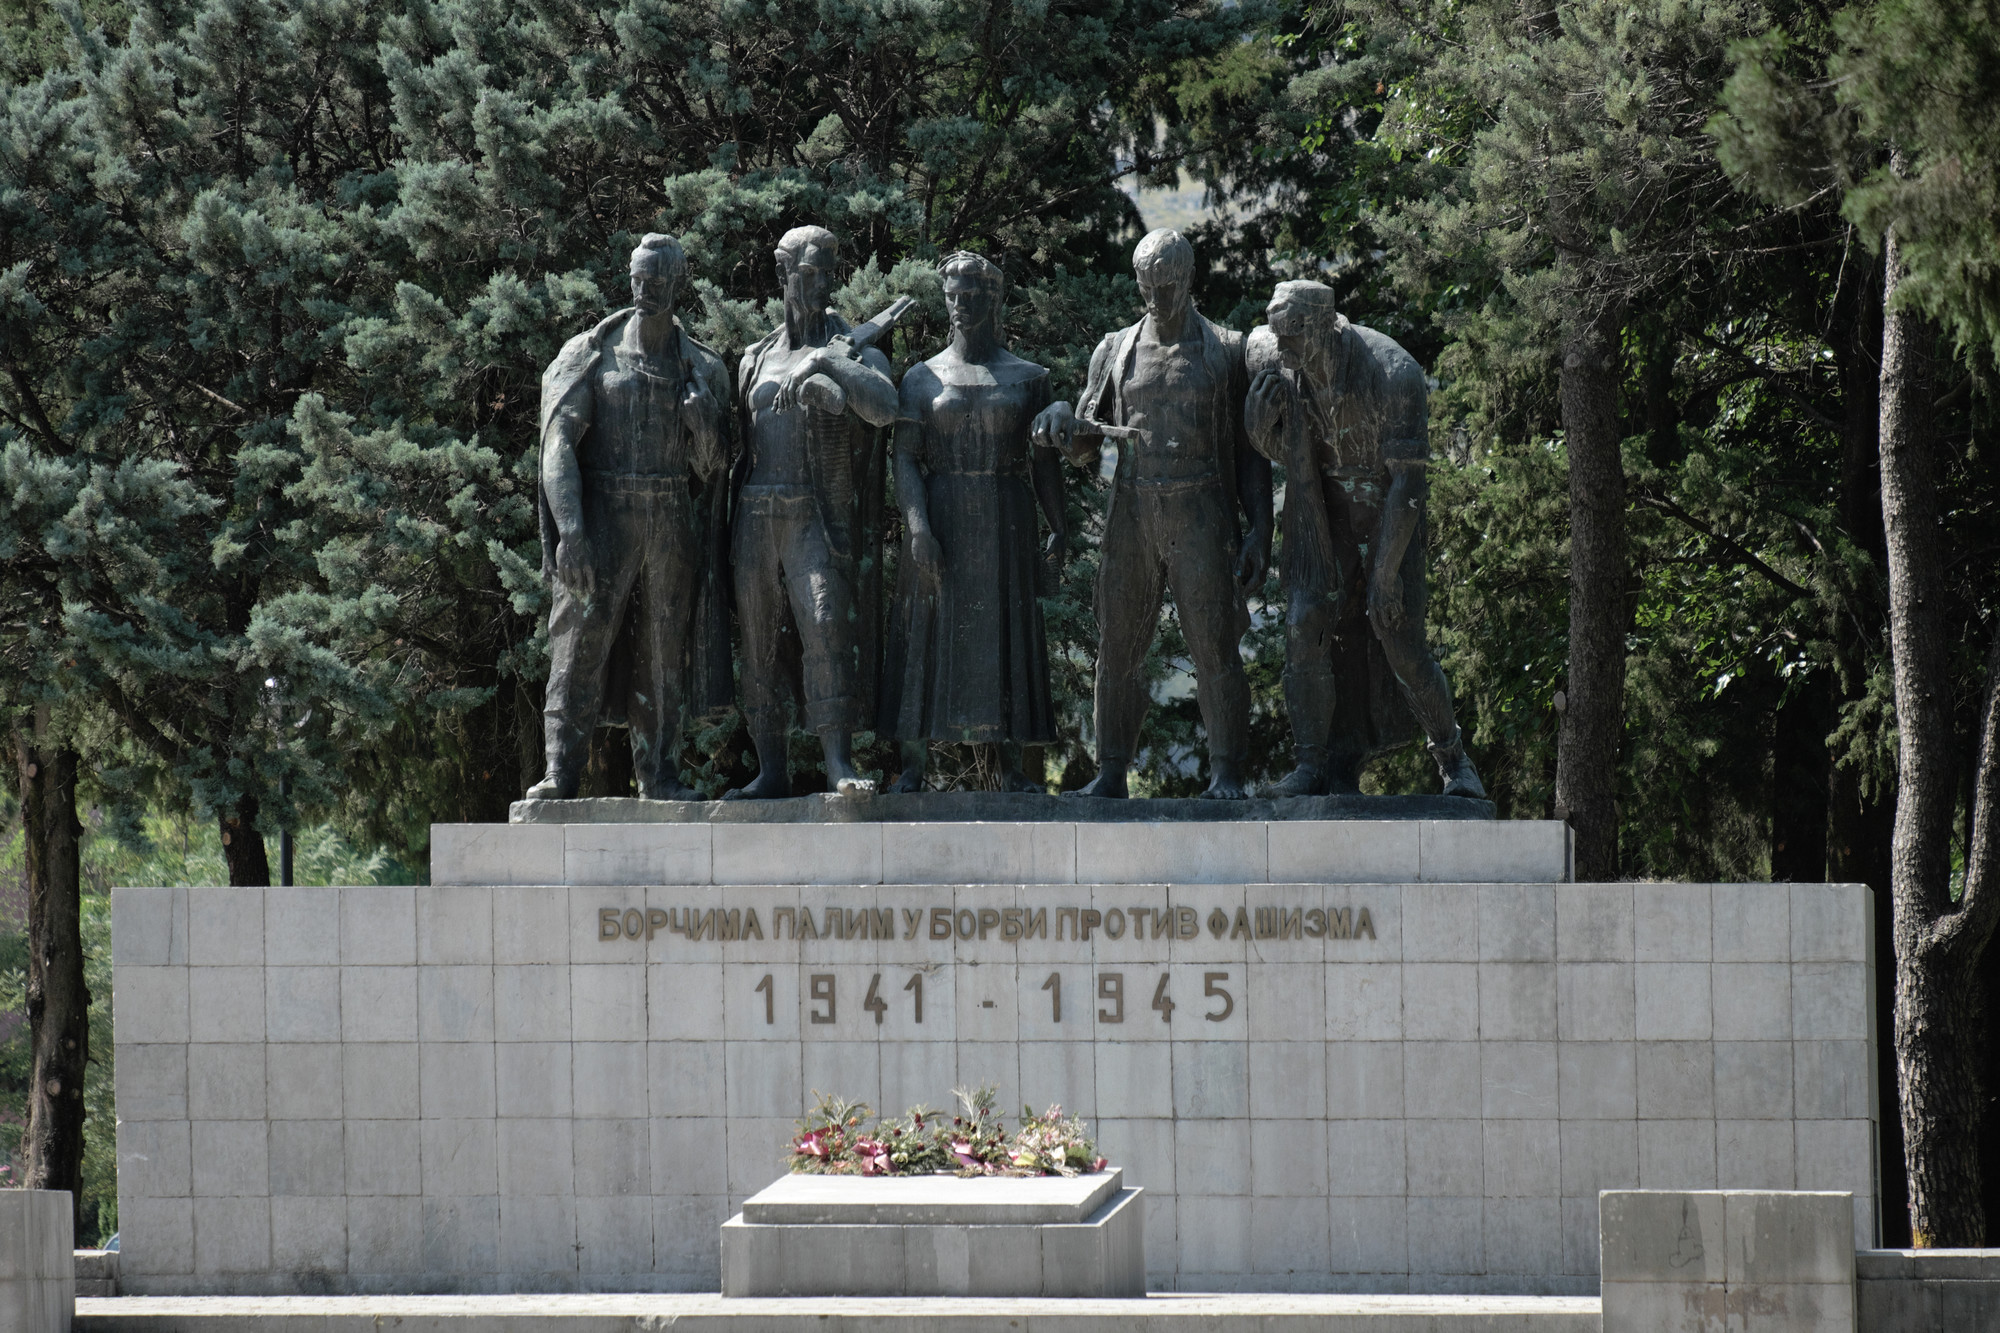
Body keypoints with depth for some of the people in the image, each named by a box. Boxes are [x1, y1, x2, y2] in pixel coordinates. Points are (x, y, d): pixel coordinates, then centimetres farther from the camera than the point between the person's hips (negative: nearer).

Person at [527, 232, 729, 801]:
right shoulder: (590, 354, 1)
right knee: (580, 647, -7)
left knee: (662, 656, 5)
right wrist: (570, 529, -20)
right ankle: (561, 772, -8)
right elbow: (559, 444, -8)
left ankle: (659, 775, 9)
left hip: (670, 529, 3)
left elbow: (710, 466, 13)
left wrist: (703, 424, -11)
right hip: (601, 520, -3)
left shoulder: (701, 368, 11)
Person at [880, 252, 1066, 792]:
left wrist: (1058, 526, -1)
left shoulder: (1027, 378, 7)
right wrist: (918, 526, -15)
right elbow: (905, 458, -3)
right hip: (941, 518, -1)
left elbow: (1045, 459, 8)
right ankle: (912, 764, 0)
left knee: (1006, 628, 1)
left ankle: (1012, 767, 5)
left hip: (1006, 522, 1)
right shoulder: (923, 378, 4)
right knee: (929, 630, -2)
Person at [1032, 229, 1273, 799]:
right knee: (1118, 649, 2)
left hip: (1203, 521, -3)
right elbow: (1084, 448, 12)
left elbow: (1250, 451, 3)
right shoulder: (1116, 352, 10)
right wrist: (1061, 418, -12)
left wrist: (1260, 529, -7)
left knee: (1215, 647, -7)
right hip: (1133, 518, 3)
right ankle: (1111, 774, 8)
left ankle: (1227, 775, -1)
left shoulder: (1227, 352, 3)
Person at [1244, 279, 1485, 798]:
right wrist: (1259, 419, -23)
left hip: (1391, 514, -4)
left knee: (1402, 646, -7)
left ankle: (1454, 762, 14)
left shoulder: (1396, 374, -31)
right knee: (1305, 627, -13)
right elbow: (1283, 452, 1)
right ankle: (1313, 768, -6)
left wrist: (1386, 574, -27)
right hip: (1328, 513, 4)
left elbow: (1409, 482, -28)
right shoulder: (1287, 367, -14)